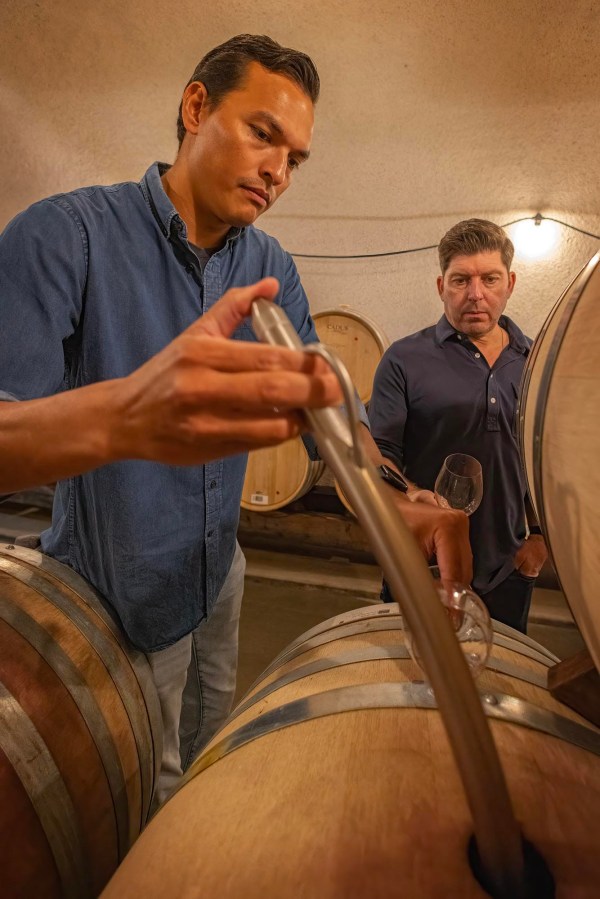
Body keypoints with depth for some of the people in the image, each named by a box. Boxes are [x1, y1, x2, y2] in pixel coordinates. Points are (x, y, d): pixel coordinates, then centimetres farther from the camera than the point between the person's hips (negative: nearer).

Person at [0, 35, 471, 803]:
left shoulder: (272, 267, -2)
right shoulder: (66, 235, -20)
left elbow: (325, 397, -3)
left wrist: (399, 502, -21)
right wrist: (123, 416, -51)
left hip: (217, 573, 6)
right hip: (109, 598, -5)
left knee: (213, 756, 28)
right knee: (147, 798, 17)